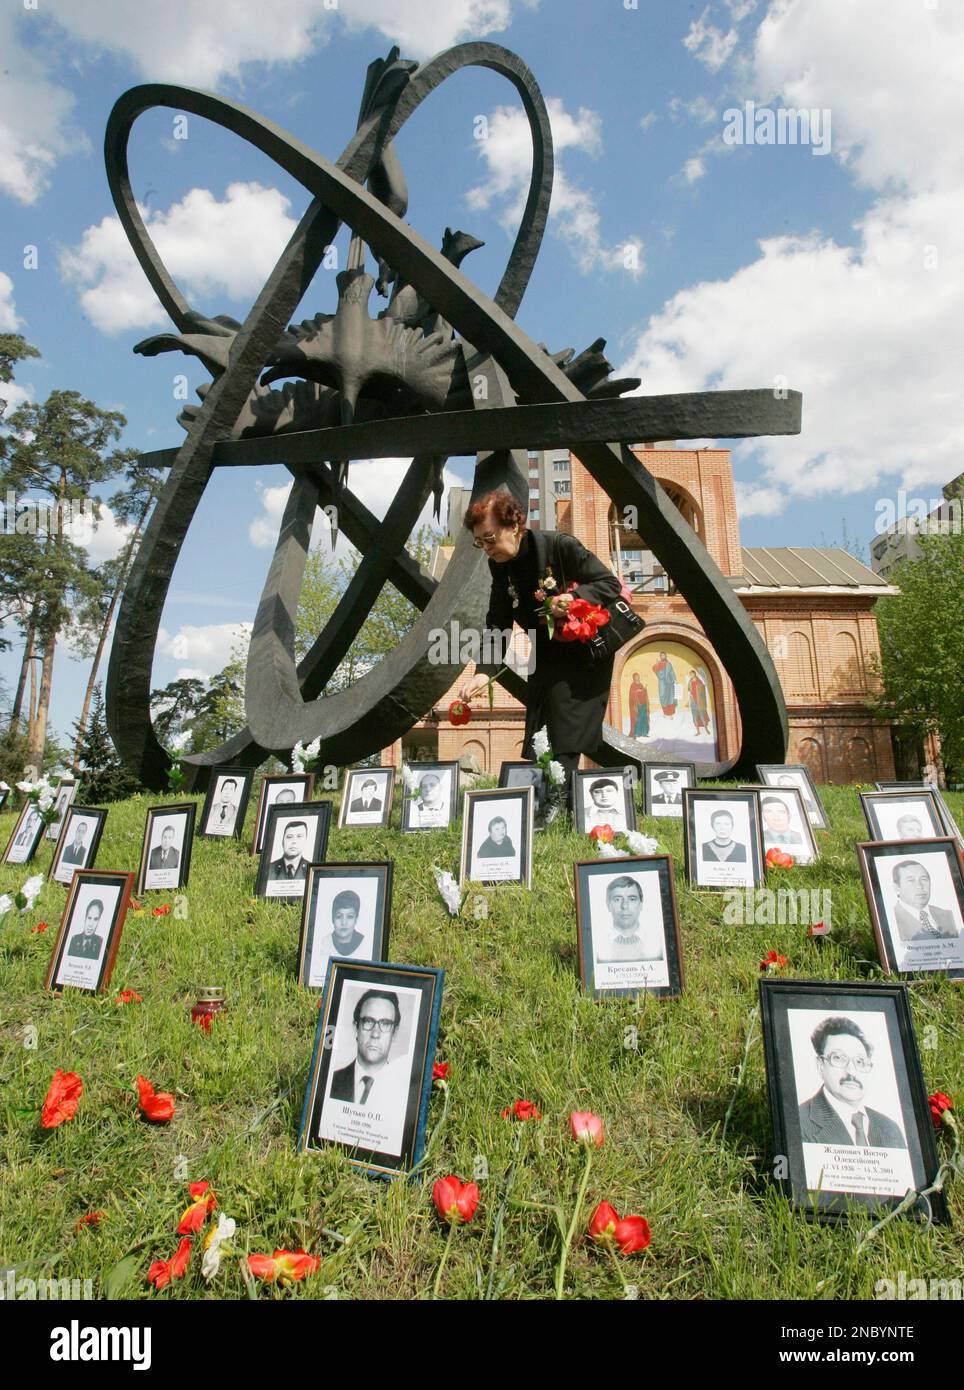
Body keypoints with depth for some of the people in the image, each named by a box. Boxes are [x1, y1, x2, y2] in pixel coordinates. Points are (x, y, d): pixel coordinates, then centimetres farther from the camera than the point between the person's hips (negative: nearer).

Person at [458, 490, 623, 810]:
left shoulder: (561, 546, -20)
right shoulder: (500, 567, -2)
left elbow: (611, 584, -15)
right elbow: (498, 624, -3)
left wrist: (576, 597, -34)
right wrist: (484, 672, -16)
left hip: (585, 655, -6)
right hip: (547, 659, 7)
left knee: (563, 747, -12)